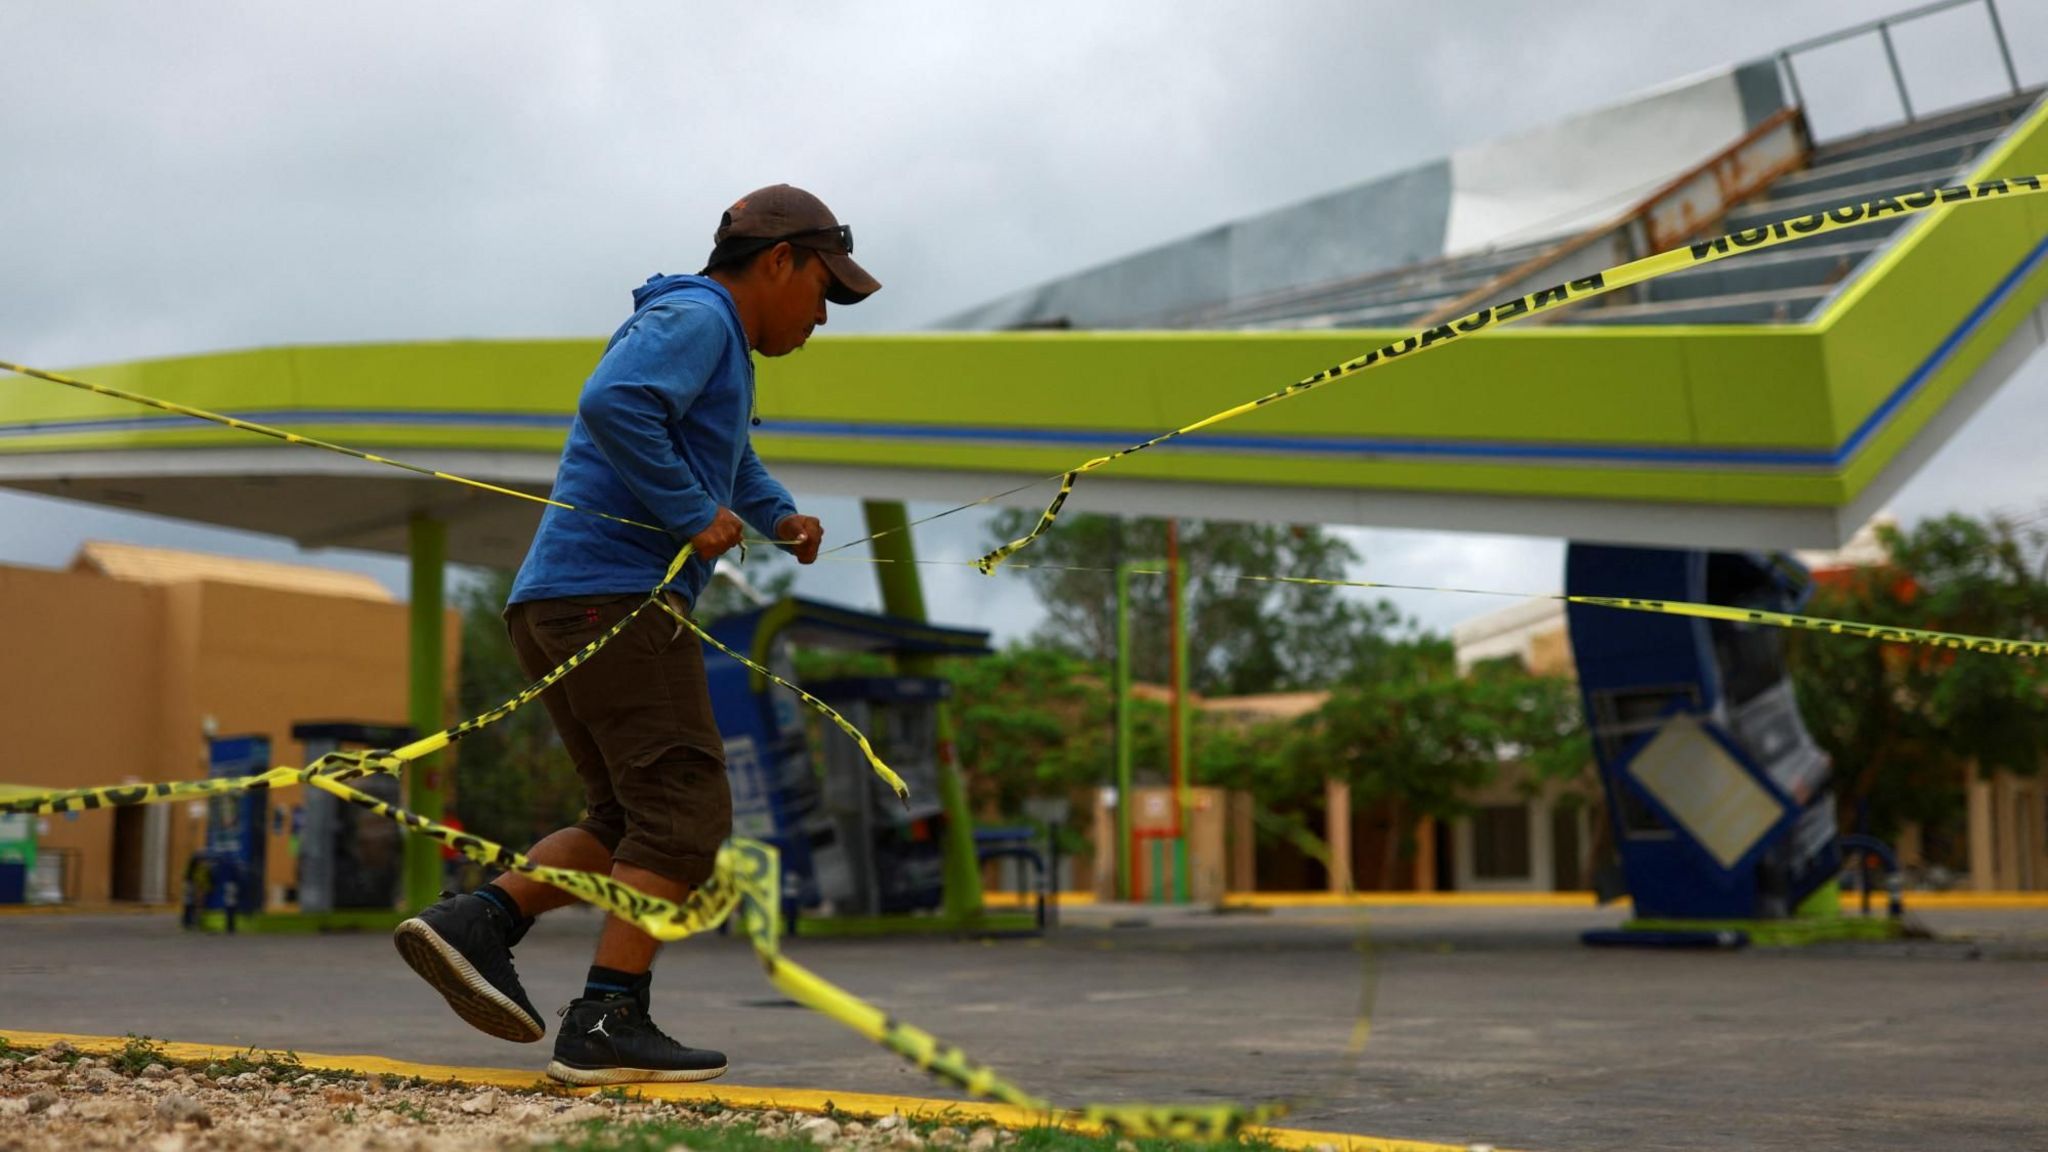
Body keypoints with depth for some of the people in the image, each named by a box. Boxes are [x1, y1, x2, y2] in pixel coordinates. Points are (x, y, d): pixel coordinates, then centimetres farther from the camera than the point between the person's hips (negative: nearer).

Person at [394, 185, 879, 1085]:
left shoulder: (715, 339, 25)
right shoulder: (694, 317, -5)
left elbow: (730, 455, 44)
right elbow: (614, 403, -25)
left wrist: (778, 515, 24)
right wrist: (692, 515, -16)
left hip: (560, 607, 10)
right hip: (617, 598, -10)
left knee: (632, 828, 11)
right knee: (685, 815, -10)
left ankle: (475, 925, -2)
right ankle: (608, 1026, -15)